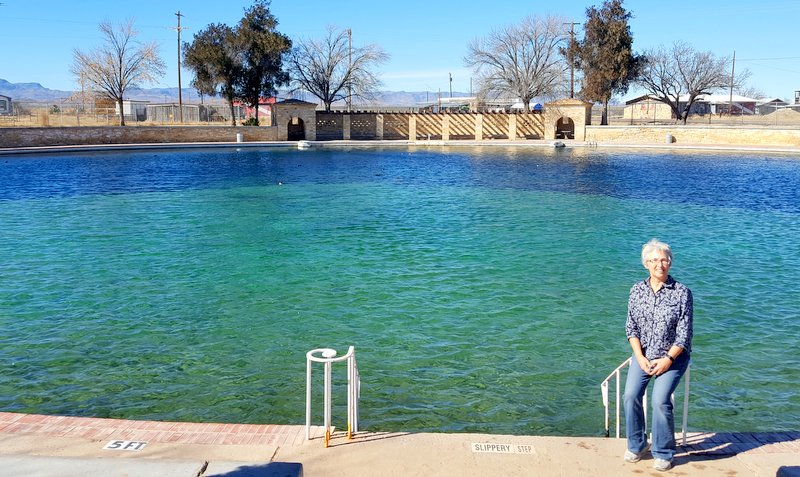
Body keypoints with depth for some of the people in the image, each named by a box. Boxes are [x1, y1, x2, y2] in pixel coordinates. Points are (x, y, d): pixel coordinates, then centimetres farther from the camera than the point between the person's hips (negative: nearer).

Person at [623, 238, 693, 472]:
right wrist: (640, 357, -8)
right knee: (631, 395, -15)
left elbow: (684, 334, -9)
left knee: (660, 400, -20)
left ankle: (664, 453, 0)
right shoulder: (637, 290, 1)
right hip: (643, 353, 3)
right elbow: (631, 327, 2)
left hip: (673, 356, -3)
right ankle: (636, 445, 7)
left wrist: (667, 360, -15)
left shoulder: (682, 293, -9)